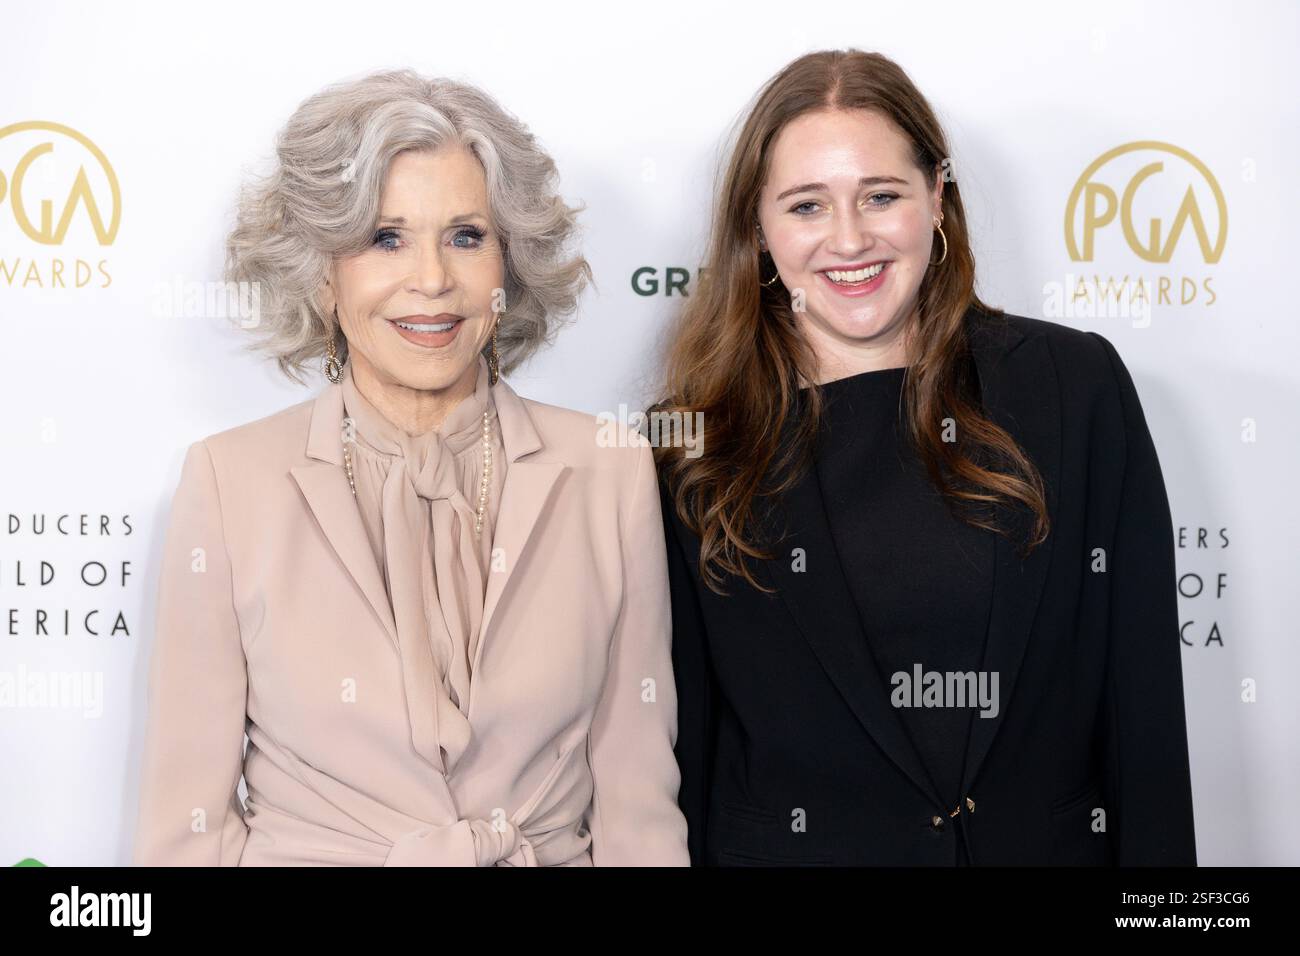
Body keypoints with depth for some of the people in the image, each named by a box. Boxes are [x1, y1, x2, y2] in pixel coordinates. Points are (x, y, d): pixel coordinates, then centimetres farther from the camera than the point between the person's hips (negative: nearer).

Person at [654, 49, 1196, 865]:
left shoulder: (1076, 387, -7)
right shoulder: (694, 439, -7)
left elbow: (1143, 695, -5)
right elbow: (679, 723, -4)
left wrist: (1156, 852, -6)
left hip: (1048, 839, 1)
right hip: (790, 843, 0)